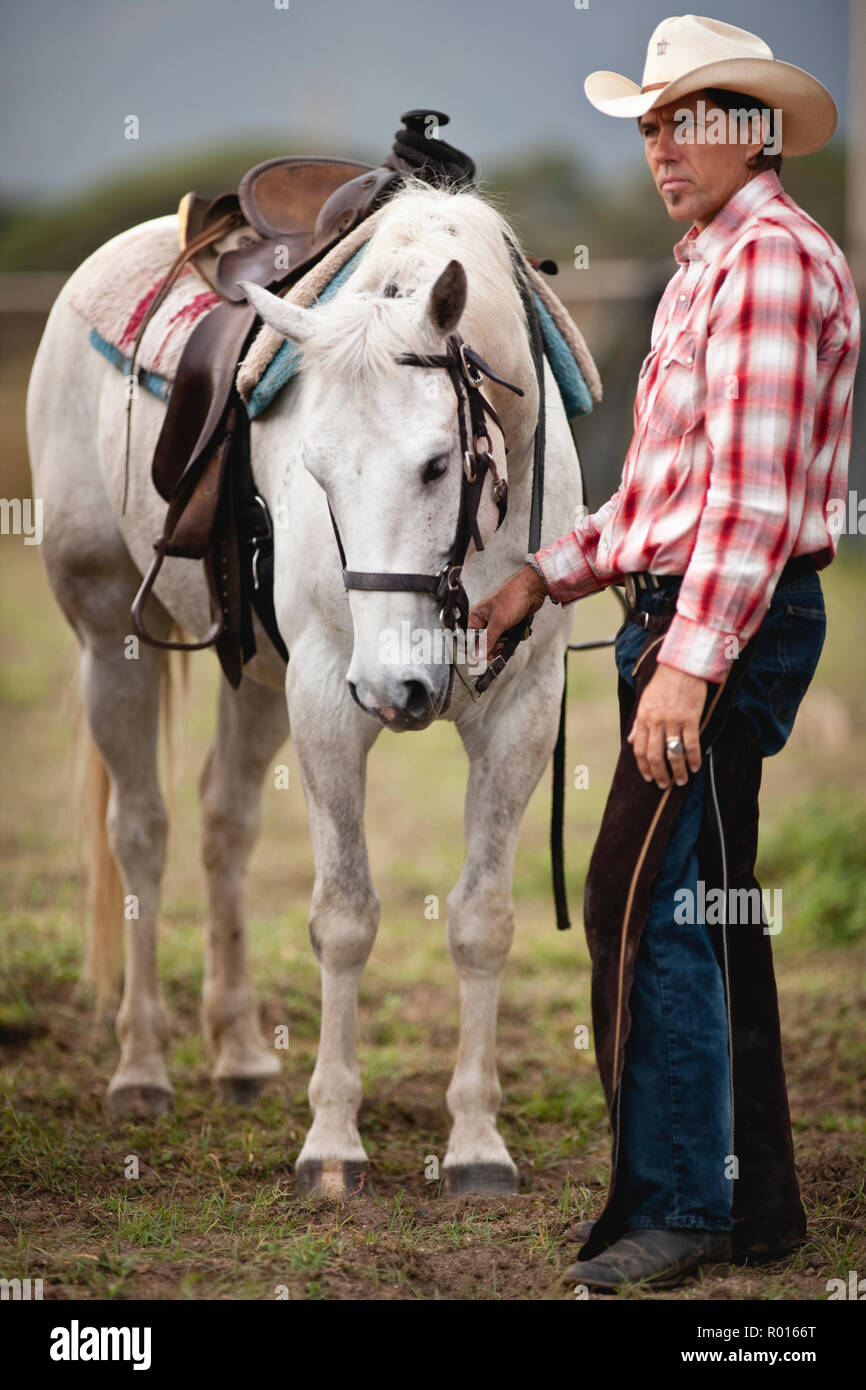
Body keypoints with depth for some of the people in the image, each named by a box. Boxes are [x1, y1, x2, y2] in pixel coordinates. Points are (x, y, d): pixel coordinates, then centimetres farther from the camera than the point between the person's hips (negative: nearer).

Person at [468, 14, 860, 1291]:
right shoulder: (710, 264, 21)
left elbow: (753, 492, -22)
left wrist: (691, 661, -28)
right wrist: (548, 577, 18)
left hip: (730, 619, -11)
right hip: (686, 615, 11)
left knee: (648, 908, -12)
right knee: (707, 917, 13)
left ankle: (675, 1207, -8)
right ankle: (754, 1201, 20)